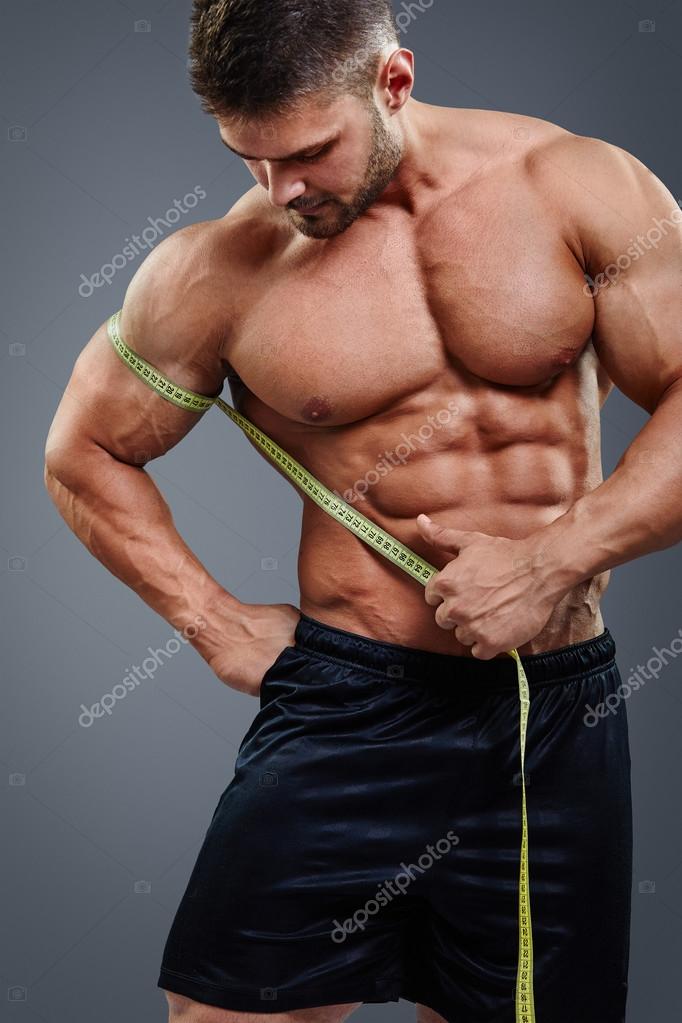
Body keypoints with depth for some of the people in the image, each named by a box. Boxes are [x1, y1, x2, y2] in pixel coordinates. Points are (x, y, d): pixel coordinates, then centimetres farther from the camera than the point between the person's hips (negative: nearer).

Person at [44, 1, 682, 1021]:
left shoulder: (576, 186, -3)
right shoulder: (215, 270, -3)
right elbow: (85, 454, 10)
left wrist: (555, 561, -15)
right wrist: (214, 621, 2)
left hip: (560, 716, 1)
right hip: (348, 705, -1)